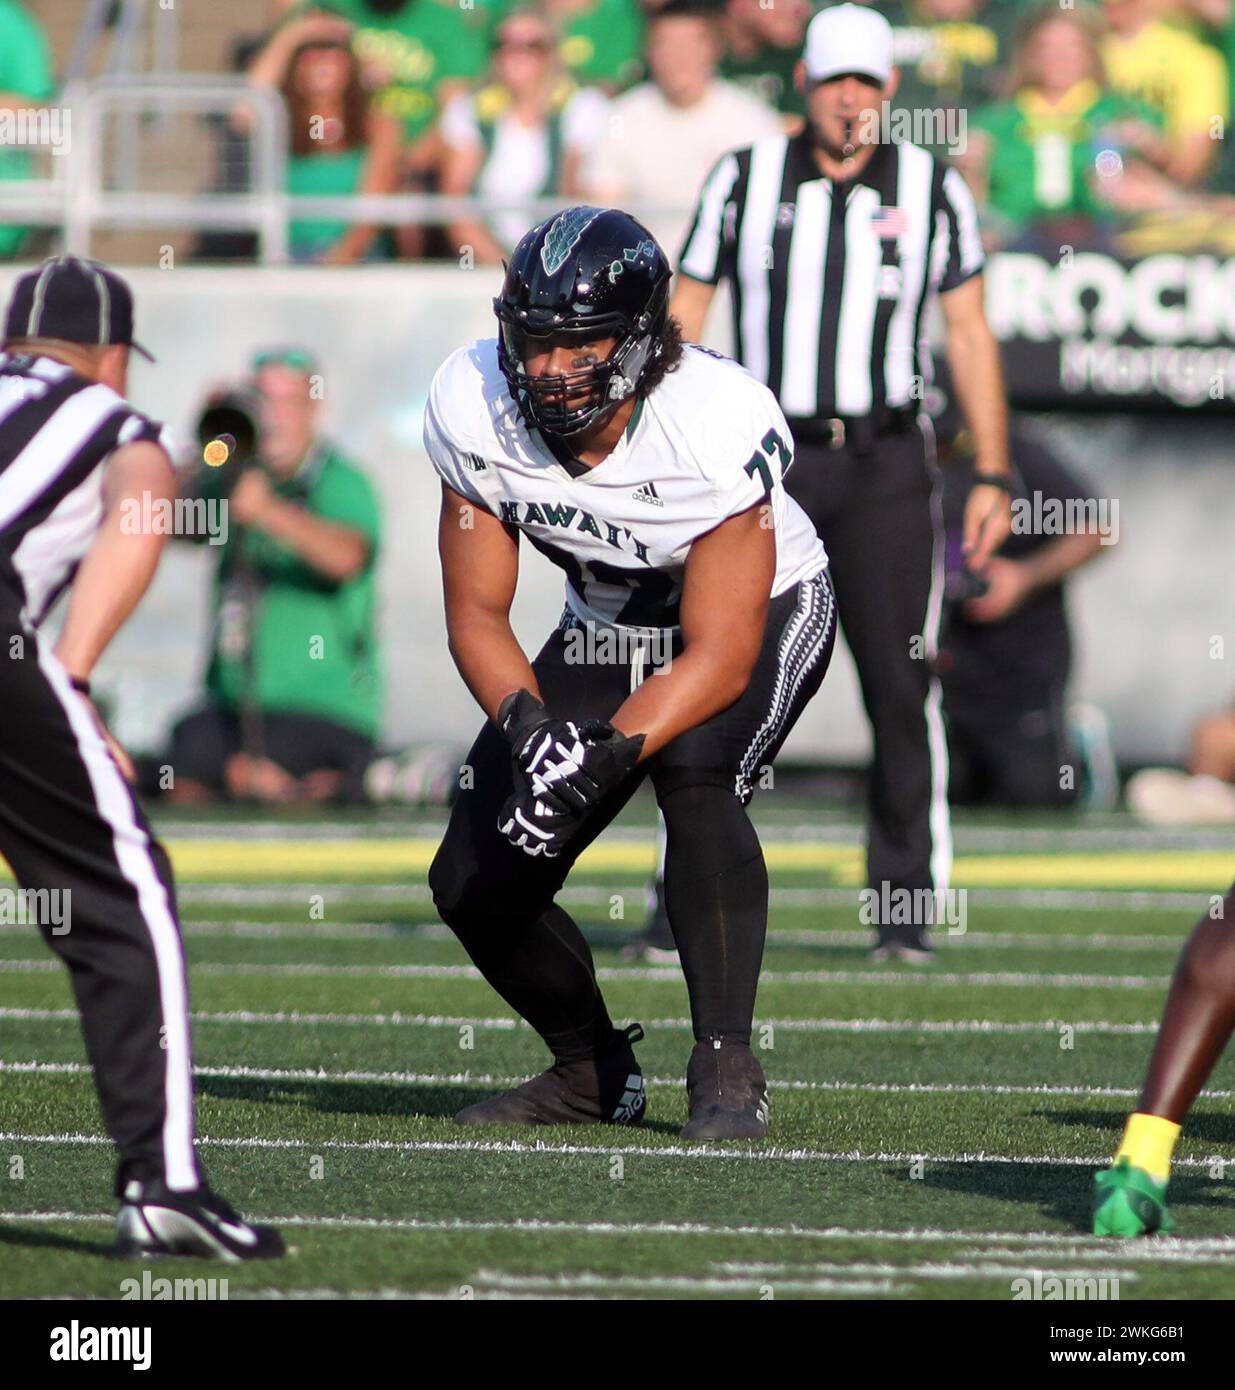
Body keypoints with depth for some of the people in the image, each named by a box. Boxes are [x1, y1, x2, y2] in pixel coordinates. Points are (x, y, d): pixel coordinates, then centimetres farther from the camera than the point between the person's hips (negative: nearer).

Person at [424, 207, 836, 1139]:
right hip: (608, 630, 5)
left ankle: (727, 1071, -25)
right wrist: (525, 720, -33)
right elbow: (477, 613, -13)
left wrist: (606, 752, -45)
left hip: (765, 615, -5)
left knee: (696, 776, -35)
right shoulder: (476, 408, -22)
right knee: (477, 883, -5)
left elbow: (721, 657, -32)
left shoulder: (719, 423, -35)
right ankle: (592, 1069, 22)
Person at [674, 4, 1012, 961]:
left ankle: (905, 906, 5)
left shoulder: (934, 191, 4)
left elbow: (970, 335, 6)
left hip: (884, 466, 0)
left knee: (902, 685, -3)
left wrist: (993, 476, 0)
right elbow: (683, 318, 6)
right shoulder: (744, 181, 3)